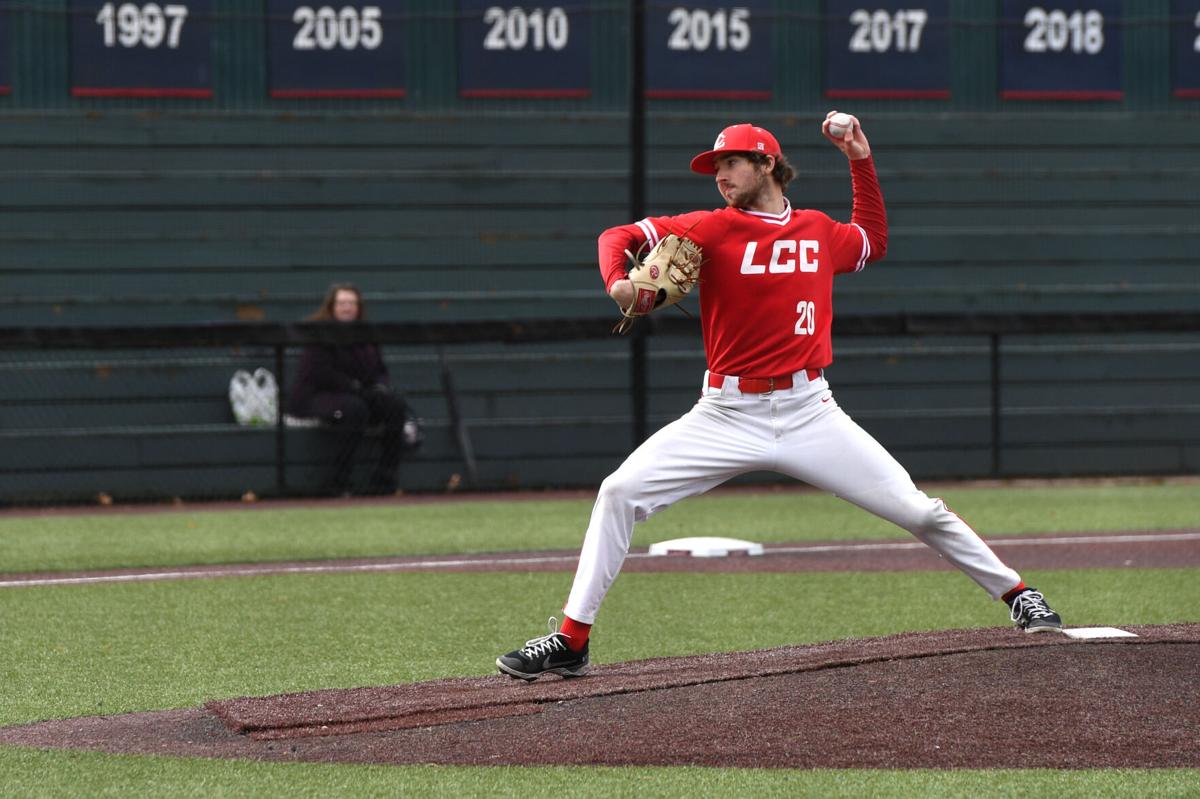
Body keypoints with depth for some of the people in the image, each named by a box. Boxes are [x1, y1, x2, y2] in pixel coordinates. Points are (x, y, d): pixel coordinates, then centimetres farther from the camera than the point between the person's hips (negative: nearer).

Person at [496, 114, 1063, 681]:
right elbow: (620, 236, -4)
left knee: (917, 509, -3)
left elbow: (873, 242, 29)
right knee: (620, 492, -14)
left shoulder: (820, 231, 8)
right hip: (727, 416, -1)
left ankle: (1017, 596, 15)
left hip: (809, 415, 1)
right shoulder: (713, 229, 0)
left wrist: (860, 162, 20)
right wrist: (618, 283, -26)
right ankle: (570, 643, -9)